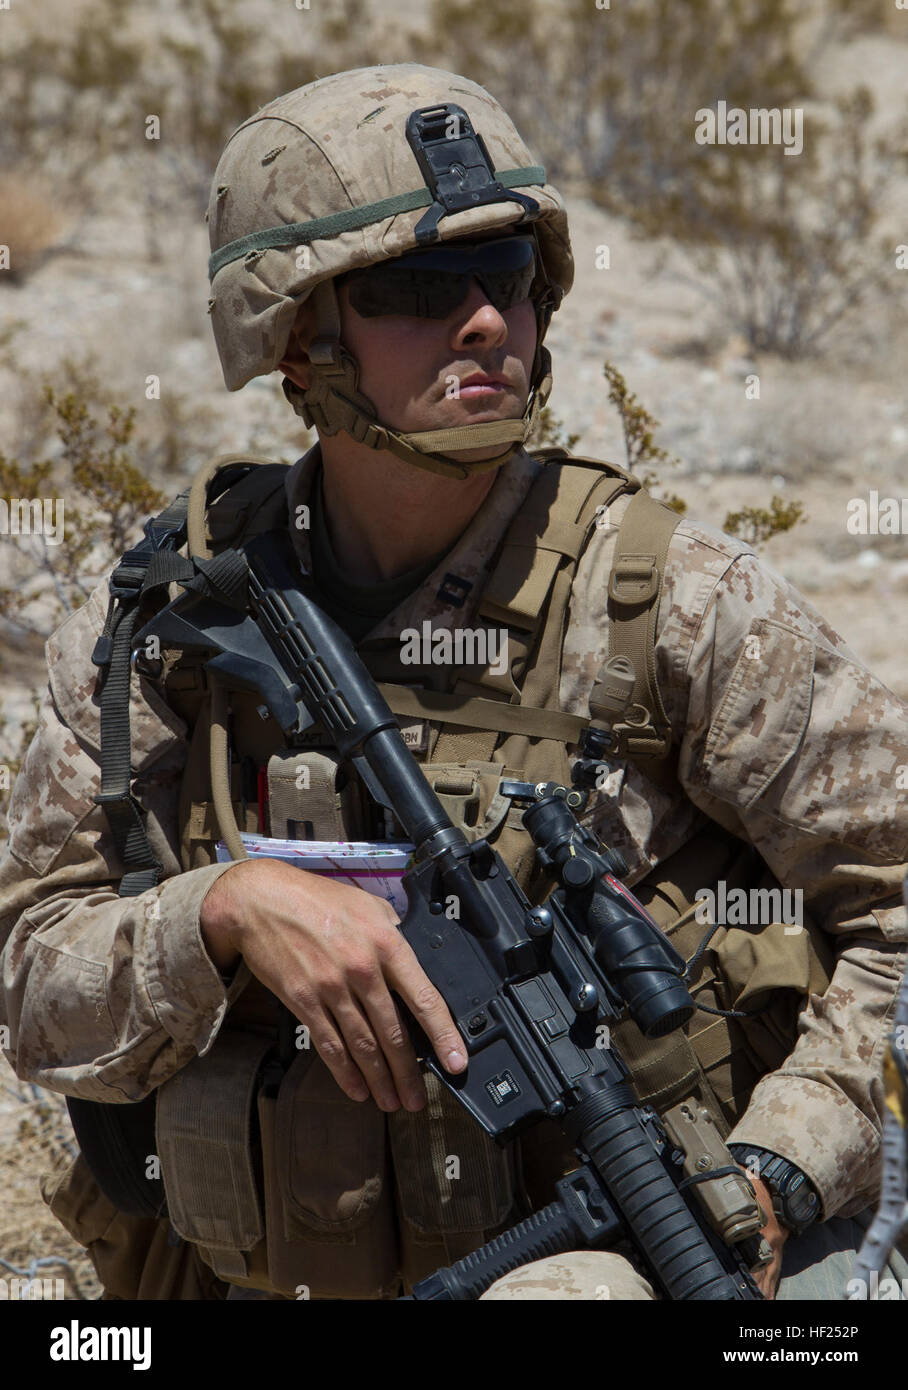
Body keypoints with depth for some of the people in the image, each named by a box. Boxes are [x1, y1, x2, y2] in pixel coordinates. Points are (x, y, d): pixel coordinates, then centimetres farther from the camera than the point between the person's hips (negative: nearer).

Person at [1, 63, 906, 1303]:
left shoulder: (671, 603, -8)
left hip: (605, 1263, -3)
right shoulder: (157, 630, 1)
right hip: (270, 1276, 3)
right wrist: (226, 911, -19)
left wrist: (781, 1170, -16)